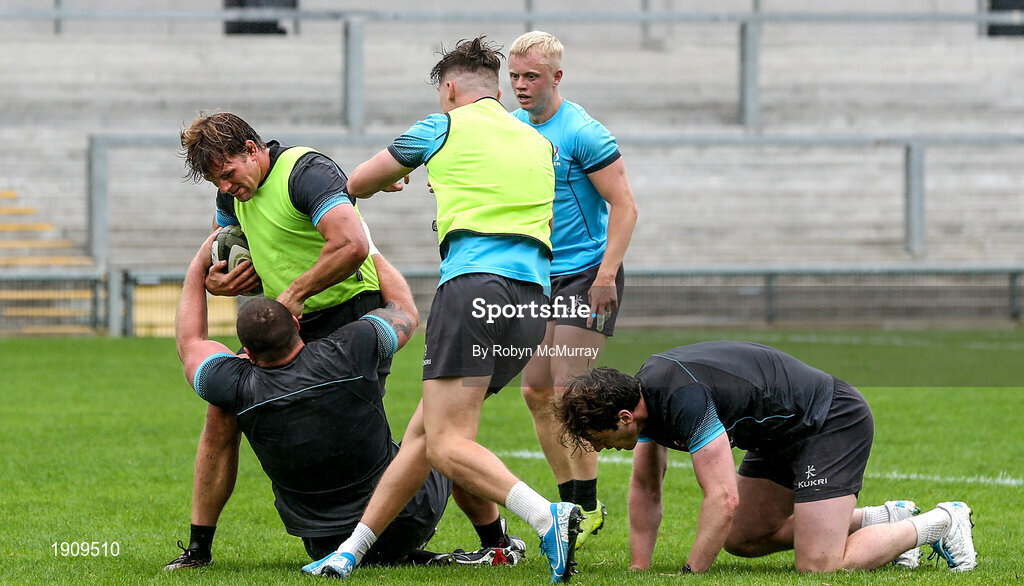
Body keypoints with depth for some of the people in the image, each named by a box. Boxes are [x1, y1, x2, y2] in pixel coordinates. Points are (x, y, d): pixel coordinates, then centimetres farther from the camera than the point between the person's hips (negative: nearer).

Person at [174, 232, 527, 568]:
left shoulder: (241, 388, -18)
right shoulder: (345, 353, -23)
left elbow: (190, 343, 7)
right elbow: (406, 313, 0)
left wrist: (200, 264, 15)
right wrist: (371, 252, 13)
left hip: (324, 545, 1)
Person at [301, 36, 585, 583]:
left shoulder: (443, 128, 7)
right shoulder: (538, 143, 22)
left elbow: (357, 184, 20)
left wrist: (386, 181, 45)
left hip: (474, 285, -7)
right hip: (532, 298, 7)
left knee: (447, 445, -13)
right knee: (425, 429, 13)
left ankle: (548, 517, -32)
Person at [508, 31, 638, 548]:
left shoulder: (581, 133, -15)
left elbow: (624, 206, -16)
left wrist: (606, 275, -23)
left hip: (587, 275, -8)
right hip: (539, 279, 8)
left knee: (568, 389, -13)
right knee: (536, 391, 5)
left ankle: (588, 507, -4)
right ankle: (571, 501, 17)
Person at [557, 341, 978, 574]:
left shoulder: (683, 397, -33)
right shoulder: (644, 392, -2)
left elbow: (723, 498, -36)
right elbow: (646, 487, 10)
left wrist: (688, 577, -33)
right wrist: (638, 570, 2)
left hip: (833, 424, -10)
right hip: (784, 435, 10)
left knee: (819, 566, -17)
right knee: (744, 539, 17)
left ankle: (940, 523, 3)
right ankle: (887, 519, 24)